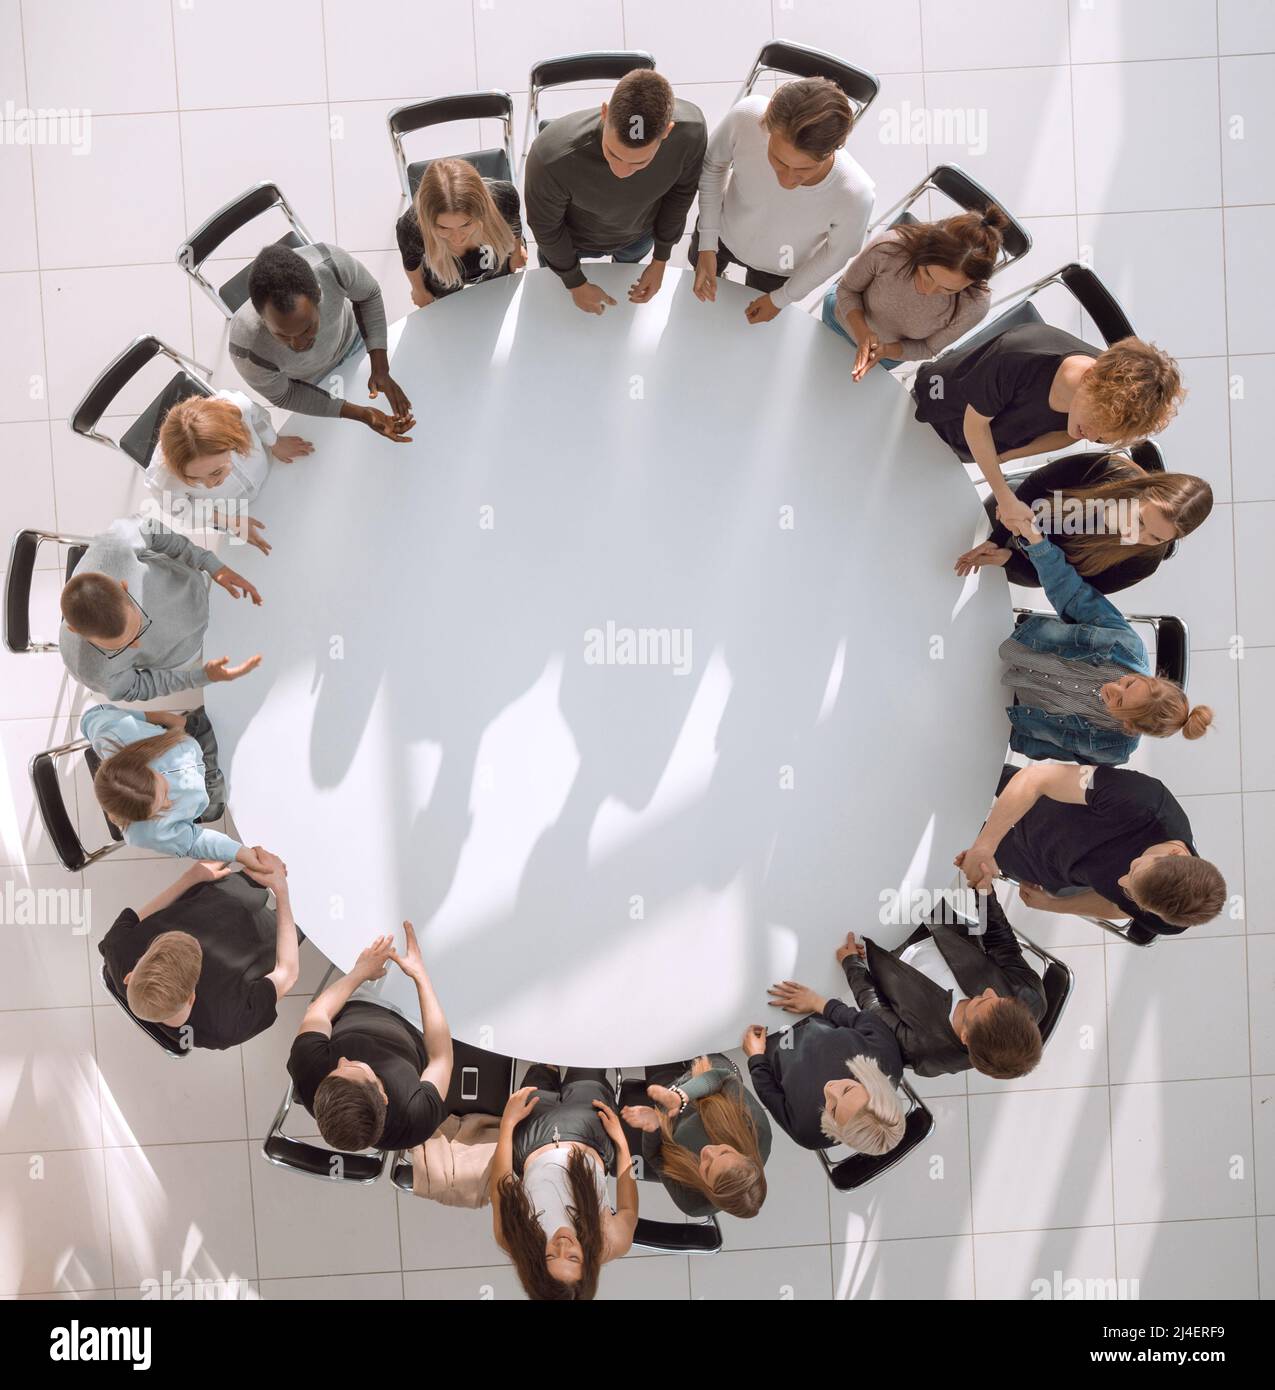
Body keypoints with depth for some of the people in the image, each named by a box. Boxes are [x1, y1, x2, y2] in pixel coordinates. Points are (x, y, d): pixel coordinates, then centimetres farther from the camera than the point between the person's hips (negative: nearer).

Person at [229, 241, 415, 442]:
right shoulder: (249, 348, -46)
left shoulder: (332, 263, -44)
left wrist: (381, 370, -30)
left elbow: (369, 295, -20)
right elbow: (282, 396, -24)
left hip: (351, 338, 2)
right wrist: (360, 414, -34)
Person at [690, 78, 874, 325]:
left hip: (776, 269, -1)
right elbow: (713, 165, -16)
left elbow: (836, 254, -19)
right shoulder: (746, 117, -41)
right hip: (721, 230, 2)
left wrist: (782, 299, -8)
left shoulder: (855, 194, -43)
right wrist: (707, 244, -17)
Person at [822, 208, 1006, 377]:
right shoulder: (886, 248, -43)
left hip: (893, 351, 1)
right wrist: (862, 333, -41)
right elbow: (847, 289, -22)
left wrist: (886, 351, -40)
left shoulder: (974, 305, -39)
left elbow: (928, 348, -21)